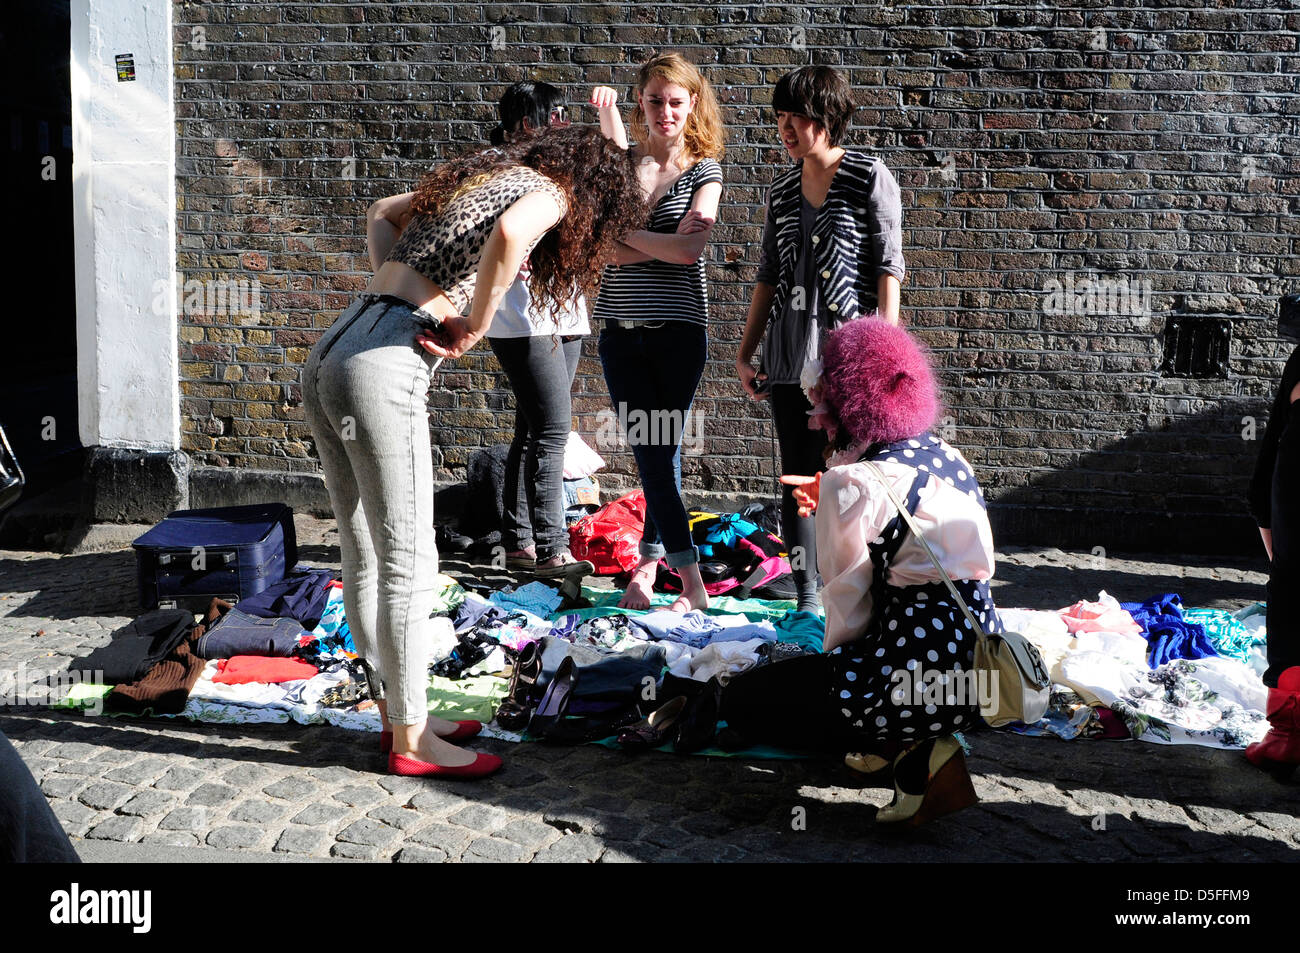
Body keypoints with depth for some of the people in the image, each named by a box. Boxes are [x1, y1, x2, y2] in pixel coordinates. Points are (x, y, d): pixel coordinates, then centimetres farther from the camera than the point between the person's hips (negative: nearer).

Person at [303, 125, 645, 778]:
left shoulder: (483, 174, 24)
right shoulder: (551, 191, 0)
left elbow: (381, 214, 35)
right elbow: (508, 234, -25)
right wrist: (472, 329, -13)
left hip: (328, 355, 9)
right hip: (384, 366, -9)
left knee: (365, 558, 16)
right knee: (408, 564, 1)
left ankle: (399, 711, 29)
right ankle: (411, 741, 11)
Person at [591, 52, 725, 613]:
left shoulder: (703, 172, 2)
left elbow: (690, 251, -13)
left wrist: (623, 230, -8)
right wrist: (665, 240, -15)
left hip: (678, 329, -2)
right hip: (621, 330, 2)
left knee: (661, 449, -1)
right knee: (653, 453, -1)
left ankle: (650, 560, 14)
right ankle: (691, 582, 6)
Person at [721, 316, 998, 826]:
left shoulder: (851, 484, -14)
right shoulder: (946, 455, 10)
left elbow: (848, 608, -10)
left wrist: (833, 665, 9)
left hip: (919, 672, -9)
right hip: (980, 664, 9)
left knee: (741, 701, 8)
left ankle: (910, 751, -4)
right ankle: (918, 744, 11)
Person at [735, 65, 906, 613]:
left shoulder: (870, 179, -2)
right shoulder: (782, 190, 13)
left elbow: (889, 268, -6)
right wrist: (744, 354, 13)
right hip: (789, 351, 5)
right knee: (797, 477, 7)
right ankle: (806, 597, 15)